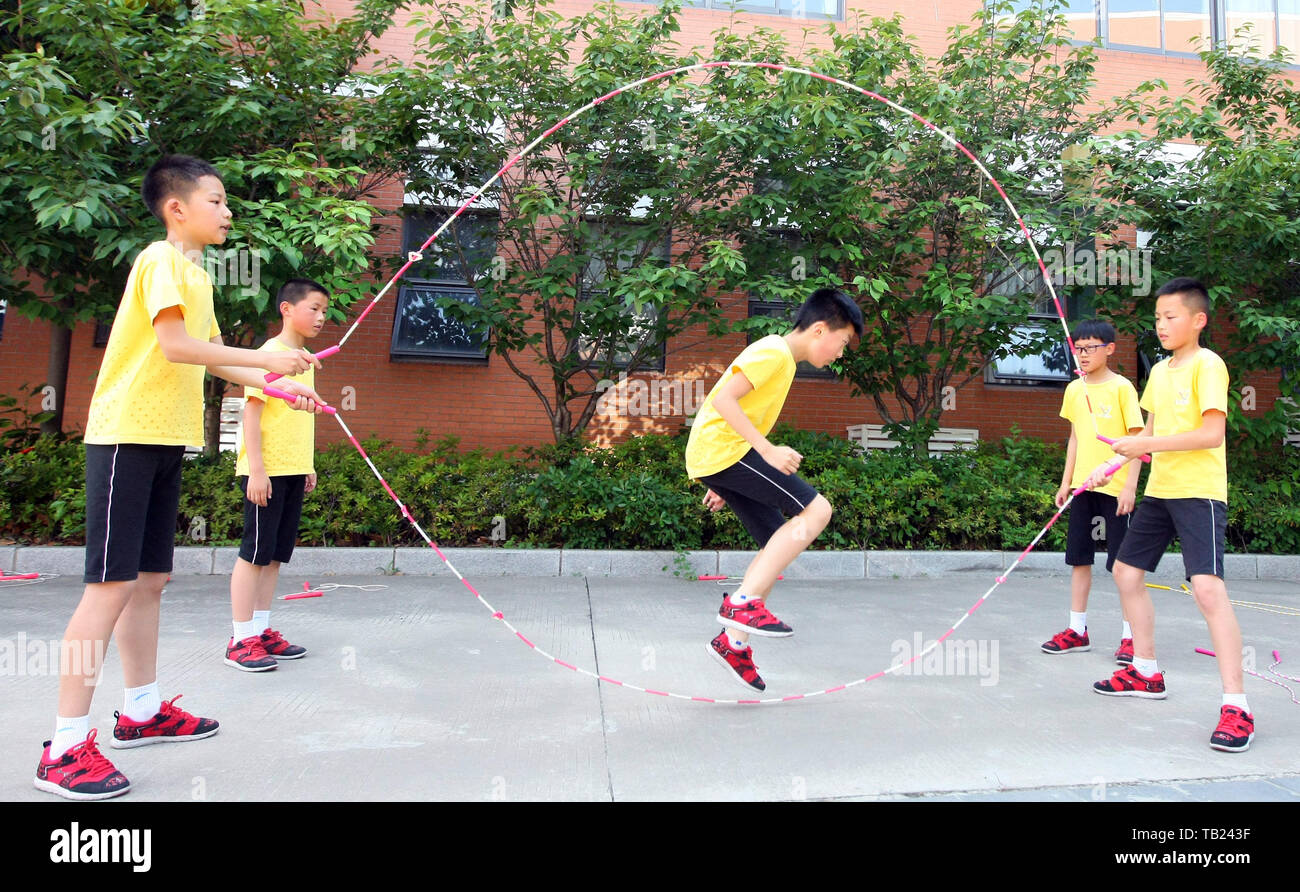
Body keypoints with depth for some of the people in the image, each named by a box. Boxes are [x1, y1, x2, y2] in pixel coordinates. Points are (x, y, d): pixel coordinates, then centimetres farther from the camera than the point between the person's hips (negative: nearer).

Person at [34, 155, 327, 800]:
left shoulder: (195, 272, 19)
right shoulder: (162, 261, -9)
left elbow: (212, 356, 24)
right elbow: (174, 345, -22)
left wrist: (282, 387, 19)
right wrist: (269, 361, -19)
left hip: (164, 440, 9)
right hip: (126, 436, -9)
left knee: (149, 579, 14)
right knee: (111, 586, -10)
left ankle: (142, 710, 25)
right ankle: (65, 749, -6)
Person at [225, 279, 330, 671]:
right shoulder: (271, 353, -10)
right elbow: (251, 413, -14)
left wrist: (308, 466, 19)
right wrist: (256, 469, -19)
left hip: (293, 471, 8)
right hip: (265, 471, -8)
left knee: (276, 554, 11)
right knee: (254, 552, -3)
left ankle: (262, 631, 20)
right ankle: (241, 641, 4)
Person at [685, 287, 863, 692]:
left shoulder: (780, 358, 22)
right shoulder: (773, 351, -9)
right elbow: (723, 399, -20)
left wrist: (724, 483, 25)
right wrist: (767, 450, -22)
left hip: (712, 459, 10)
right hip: (723, 450, -10)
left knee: (780, 544, 9)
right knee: (817, 509, -13)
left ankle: (733, 642, 10)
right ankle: (743, 602, -13)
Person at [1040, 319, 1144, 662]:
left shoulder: (1122, 387, -8)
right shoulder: (1074, 390, 9)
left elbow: (1136, 439, -9)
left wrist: (1130, 485, -15)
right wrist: (1066, 481, 13)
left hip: (1115, 488, -6)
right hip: (1082, 486, 6)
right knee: (1079, 558, 9)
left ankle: (1131, 636, 9)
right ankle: (1077, 631, 19)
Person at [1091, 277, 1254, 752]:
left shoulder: (1207, 365, -11)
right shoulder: (1159, 370, 13)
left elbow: (1211, 432, -19)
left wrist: (1146, 445, -20)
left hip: (1200, 492, -9)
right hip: (1158, 490, 9)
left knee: (1208, 587, -20)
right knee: (1127, 572, 12)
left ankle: (1235, 705, -14)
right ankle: (1145, 672, 27)